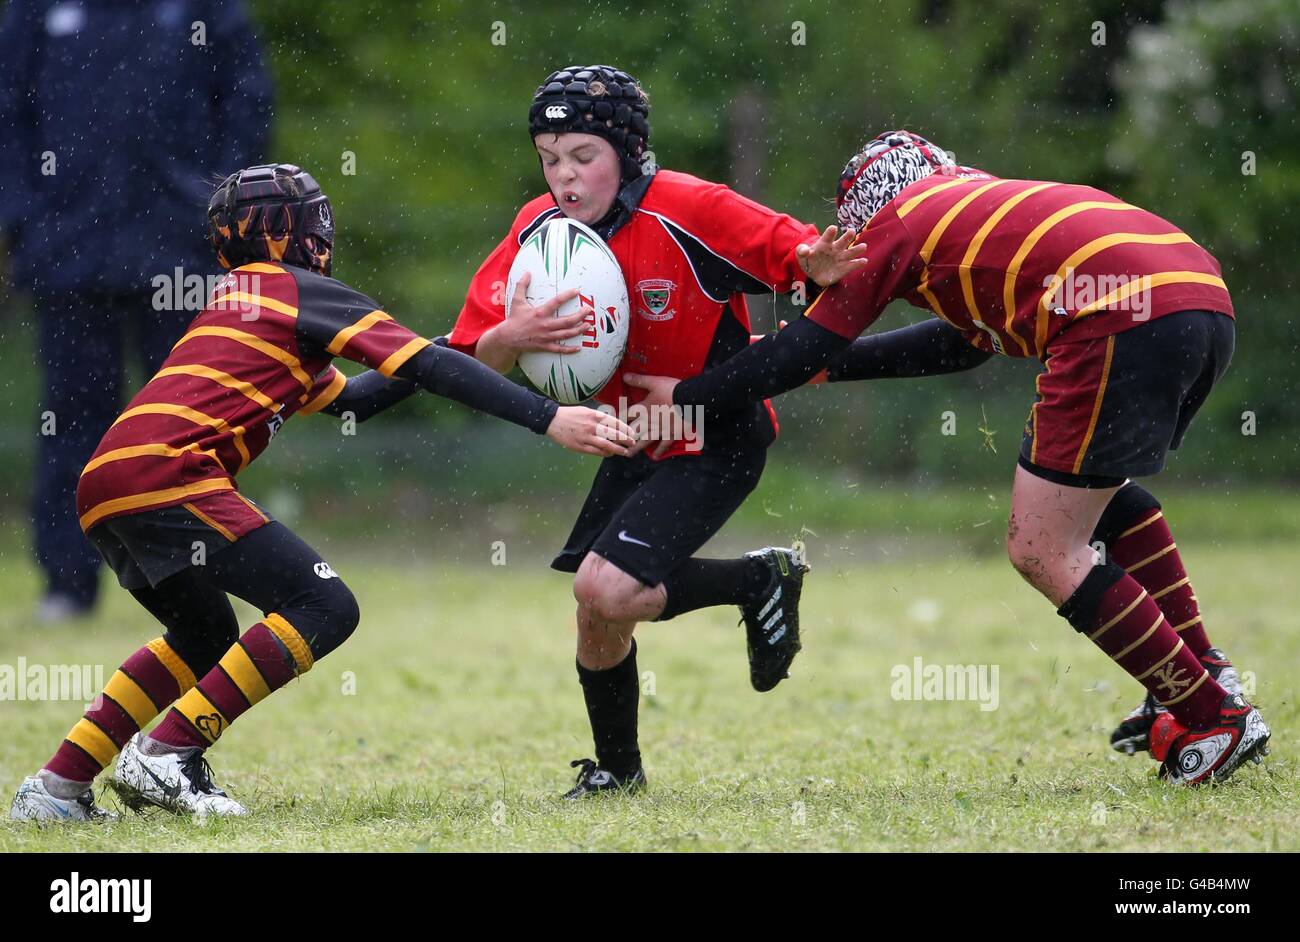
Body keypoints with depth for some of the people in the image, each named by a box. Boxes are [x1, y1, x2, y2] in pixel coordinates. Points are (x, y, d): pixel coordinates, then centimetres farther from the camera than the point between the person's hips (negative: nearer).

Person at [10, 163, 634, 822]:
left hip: (102, 487, 9)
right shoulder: (301, 291, 6)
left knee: (205, 640, 26)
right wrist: (548, 418, -5)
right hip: (165, 471, -9)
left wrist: (467, 346, 34)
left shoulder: (238, 299, 31)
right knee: (324, 609, -8)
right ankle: (166, 754, -12)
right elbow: (427, 367, -3)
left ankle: (58, 789, 20)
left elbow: (346, 401, 37)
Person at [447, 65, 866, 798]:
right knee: (596, 614, 6)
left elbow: (797, 254, -18)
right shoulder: (538, 233, -7)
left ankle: (759, 580, 1)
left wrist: (816, 265, -42)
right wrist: (509, 338, -30)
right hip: (635, 440, 6)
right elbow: (469, 363, -8)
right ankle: (617, 769, 29)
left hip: (718, 441, -6)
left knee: (606, 587, -22)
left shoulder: (689, 210, -22)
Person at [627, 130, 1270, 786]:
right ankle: (1204, 672, 29)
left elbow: (808, 351, 14)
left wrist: (683, 396, 24)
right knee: (1095, 479, 33)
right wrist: (834, 360, 47)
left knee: (1042, 552, 1)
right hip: (1207, 296, 9)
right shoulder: (987, 198, 34)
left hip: (1123, 316, -9)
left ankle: (1215, 718, 1)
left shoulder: (897, 222, 13)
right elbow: (967, 342, 43)